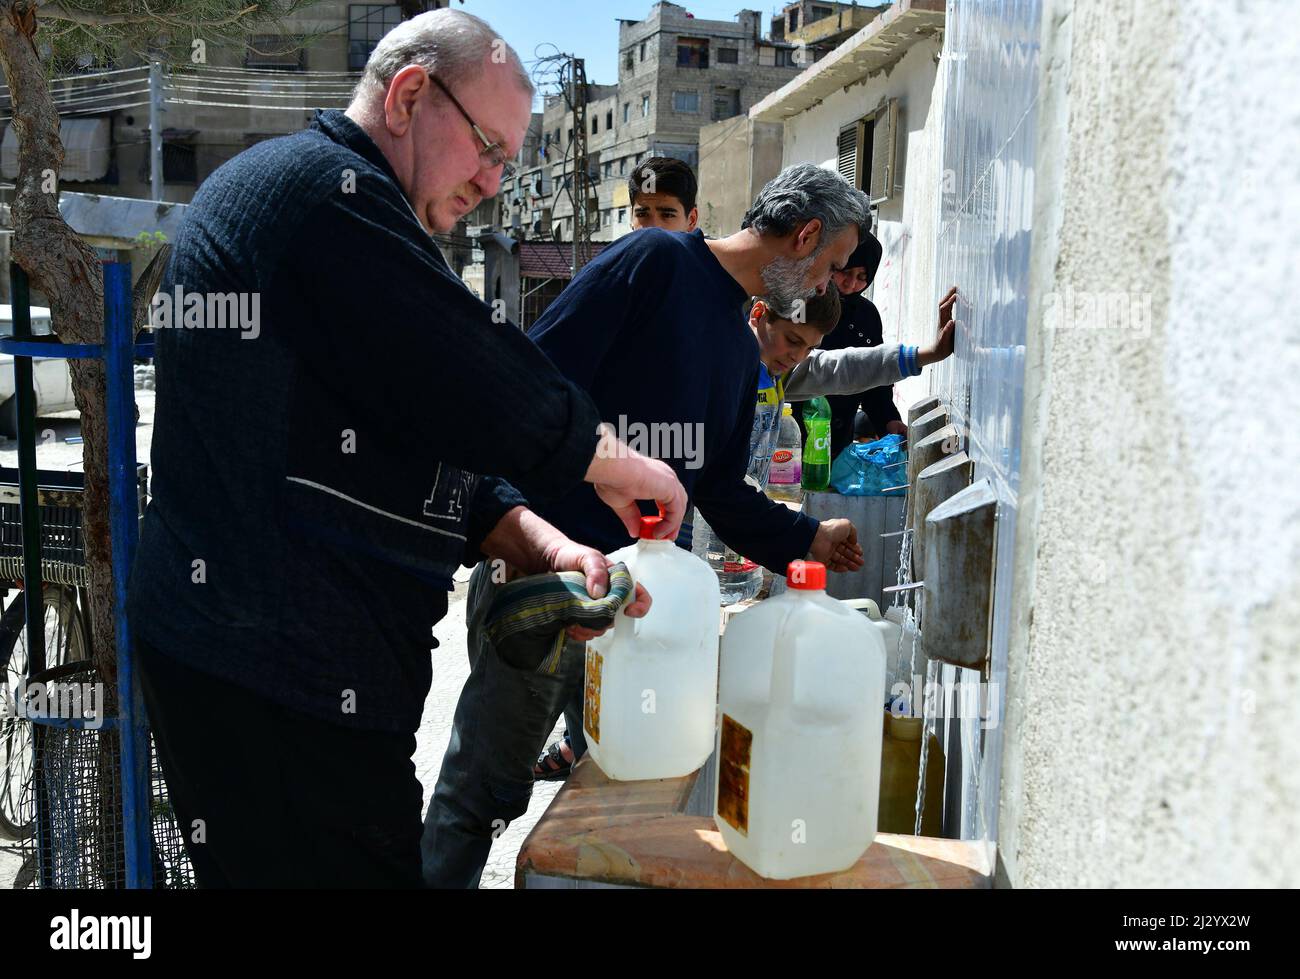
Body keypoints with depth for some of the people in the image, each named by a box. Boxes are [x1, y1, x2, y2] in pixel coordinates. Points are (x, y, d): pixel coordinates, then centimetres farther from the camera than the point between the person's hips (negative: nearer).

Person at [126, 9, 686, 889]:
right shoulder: (326, 188, -13)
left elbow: (438, 453, 17)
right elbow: (491, 401, -20)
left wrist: (547, 549, 2)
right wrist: (622, 468, -2)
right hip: (271, 672, -10)